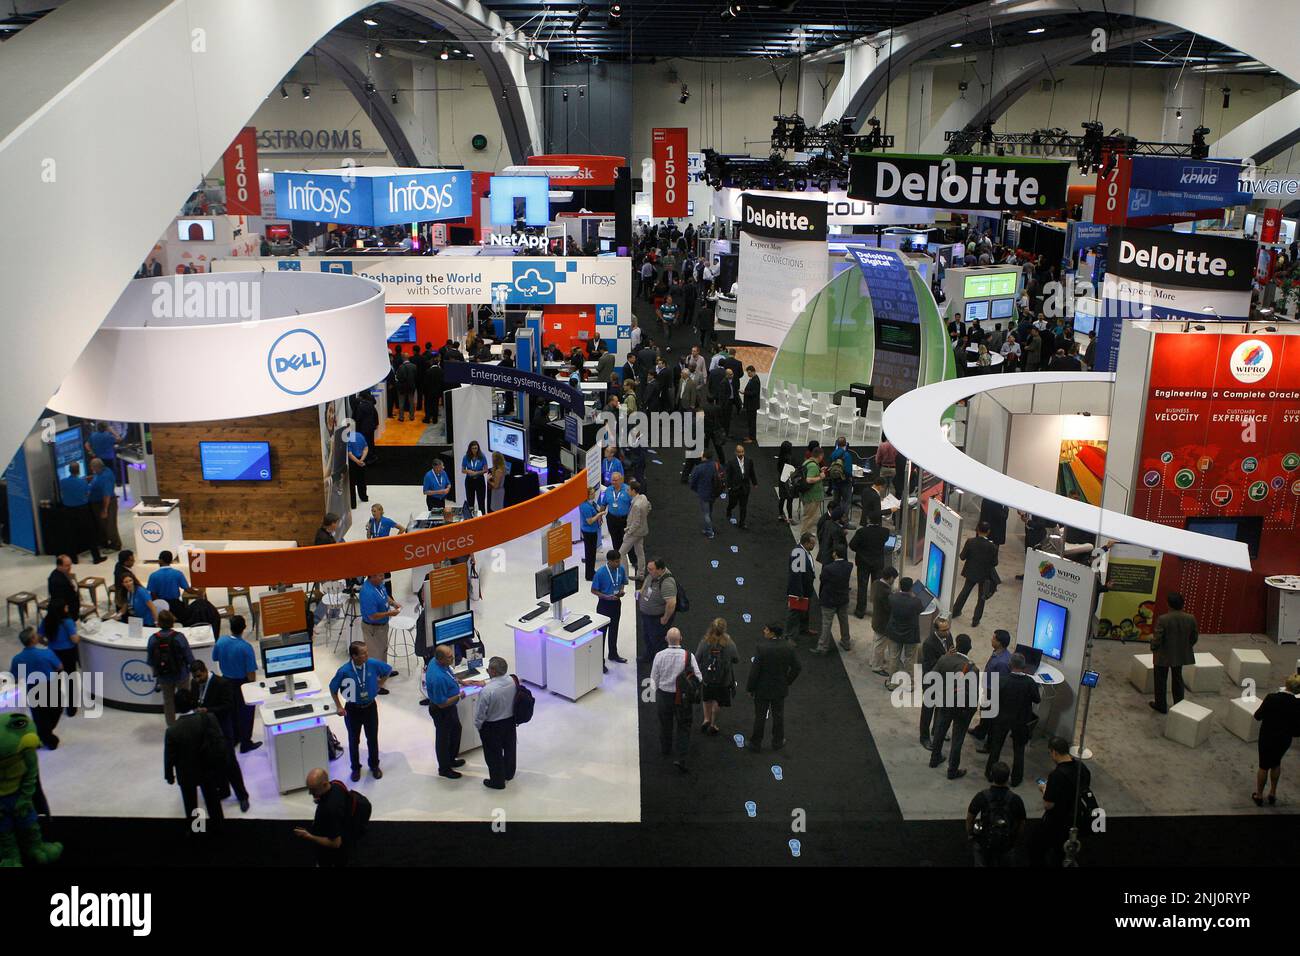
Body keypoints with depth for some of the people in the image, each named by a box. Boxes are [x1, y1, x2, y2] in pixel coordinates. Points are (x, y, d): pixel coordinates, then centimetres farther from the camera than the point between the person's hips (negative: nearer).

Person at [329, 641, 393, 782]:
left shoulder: (373, 664, -19)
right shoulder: (344, 671, -25)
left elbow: (388, 670, 4)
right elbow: (333, 688, -7)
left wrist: (380, 684, 0)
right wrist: (339, 707, -6)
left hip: (370, 707, 2)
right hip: (353, 709, -2)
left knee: (373, 739, 15)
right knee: (354, 740, 16)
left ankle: (374, 765, 38)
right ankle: (355, 768, 36)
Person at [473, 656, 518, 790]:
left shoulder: (486, 691, -34)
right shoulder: (512, 681, -16)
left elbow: (480, 714, -21)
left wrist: (478, 725, -2)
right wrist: (485, 684, 12)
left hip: (492, 727, -6)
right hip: (510, 721, 6)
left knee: (493, 754, 16)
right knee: (509, 748, 27)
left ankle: (497, 782, 33)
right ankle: (509, 774, 49)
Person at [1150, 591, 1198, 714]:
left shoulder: (1163, 619, -25)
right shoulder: (1190, 619, -10)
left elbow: (1157, 640, -22)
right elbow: (1194, 638, 1)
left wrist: (1153, 647, 0)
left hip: (1164, 656, -4)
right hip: (1181, 655, 4)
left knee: (1161, 680, 14)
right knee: (1178, 678, 23)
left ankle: (1161, 705, 24)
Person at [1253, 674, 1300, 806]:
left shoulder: (1272, 698, -23)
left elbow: (1257, 716, -12)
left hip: (1267, 738, -2)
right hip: (1284, 740, 2)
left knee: (1264, 766, 15)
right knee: (1276, 763, 27)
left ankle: (1259, 795, 28)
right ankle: (1272, 793, 36)